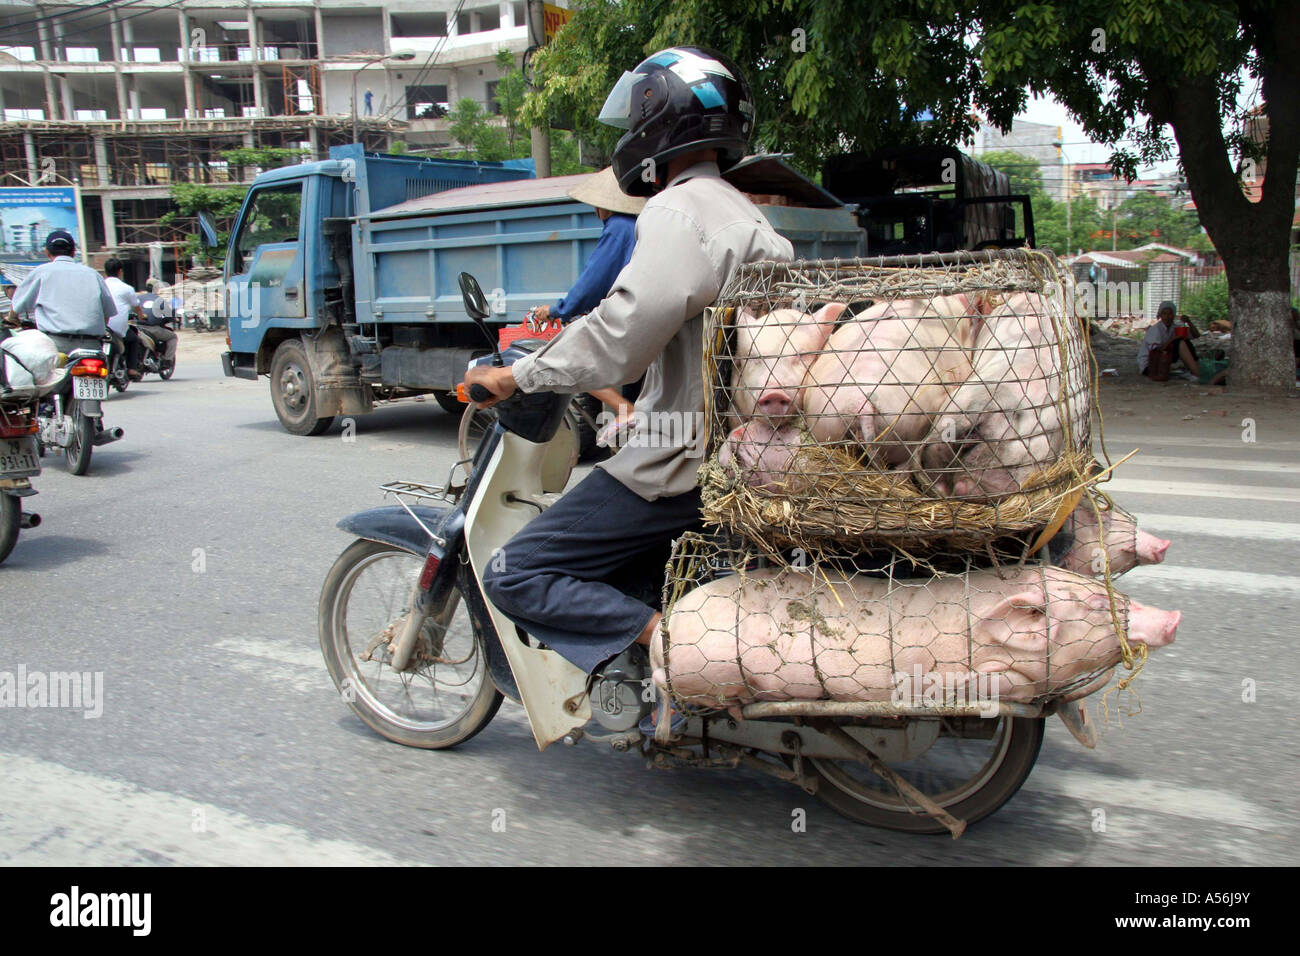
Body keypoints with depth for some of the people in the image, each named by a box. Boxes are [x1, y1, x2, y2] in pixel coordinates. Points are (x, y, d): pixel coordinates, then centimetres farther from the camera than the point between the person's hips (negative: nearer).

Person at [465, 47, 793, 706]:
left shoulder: (678, 209, -13)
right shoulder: (744, 214, 18)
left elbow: (626, 330, -25)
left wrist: (519, 376, -15)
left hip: (679, 462, -10)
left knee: (515, 576, -10)